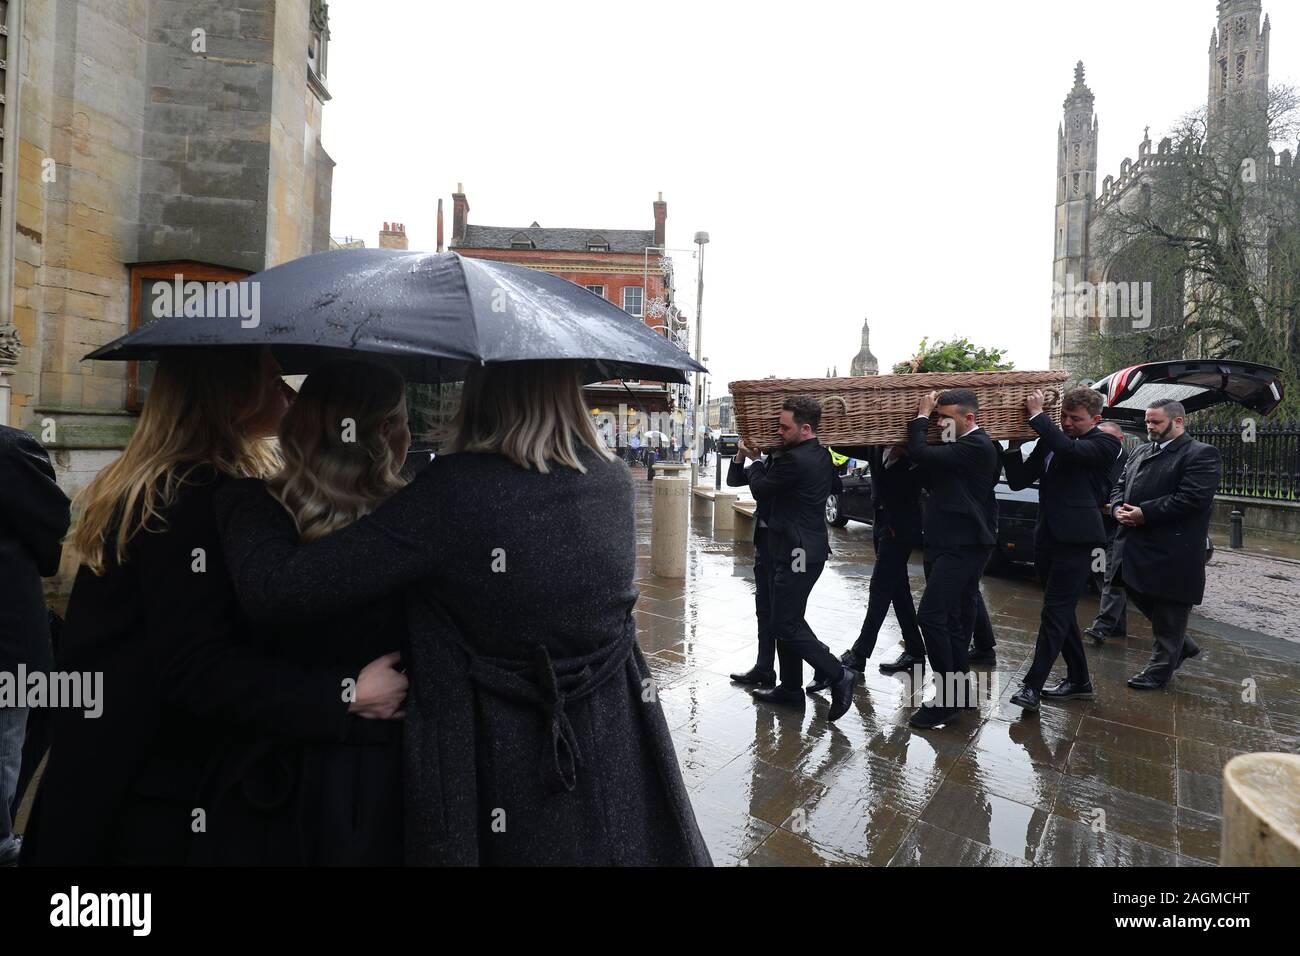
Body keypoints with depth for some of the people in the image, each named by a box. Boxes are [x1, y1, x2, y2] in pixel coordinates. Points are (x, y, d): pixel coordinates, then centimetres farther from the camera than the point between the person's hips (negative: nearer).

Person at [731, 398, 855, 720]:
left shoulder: (794, 460, -21)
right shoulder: (822, 457, 9)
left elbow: (761, 490, -11)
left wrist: (753, 459, 8)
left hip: (798, 551, -10)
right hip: (810, 546, 10)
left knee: (784, 624, -4)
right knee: (788, 620, 16)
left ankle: (838, 675, 2)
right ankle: (790, 688, 25)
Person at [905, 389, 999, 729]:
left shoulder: (977, 446, -15)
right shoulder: (961, 447, 15)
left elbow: (919, 453, -22)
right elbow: (932, 482, 19)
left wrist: (921, 415, -6)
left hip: (962, 547, -10)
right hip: (947, 544, 10)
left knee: (931, 615, -14)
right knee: (952, 621, 14)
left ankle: (947, 698, -5)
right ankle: (958, 693, 23)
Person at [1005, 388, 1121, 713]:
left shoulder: (1105, 445, -5)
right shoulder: (1049, 441, 12)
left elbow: (1070, 449, -26)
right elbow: (1018, 481, 7)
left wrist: (1037, 414, -17)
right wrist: (1013, 445, -5)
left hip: (1075, 539, -7)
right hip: (1047, 537, 7)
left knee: (1055, 612, -7)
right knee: (1062, 612, 14)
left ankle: (1033, 685, -5)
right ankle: (1078, 679, 26)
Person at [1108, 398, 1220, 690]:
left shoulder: (1202, 454, -9)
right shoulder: (1140, 452, 15)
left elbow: (1192, 498, -19)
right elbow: (1120, 486, 17)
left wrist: (1144, 513, -20)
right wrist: (1118, 508, -4)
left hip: (1172, 550, -8)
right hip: (1136, 546, 8)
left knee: (1168, 614, 4)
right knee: (1139, 596, 16)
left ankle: (1159, 670, 18)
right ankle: (1182, 645, 38)